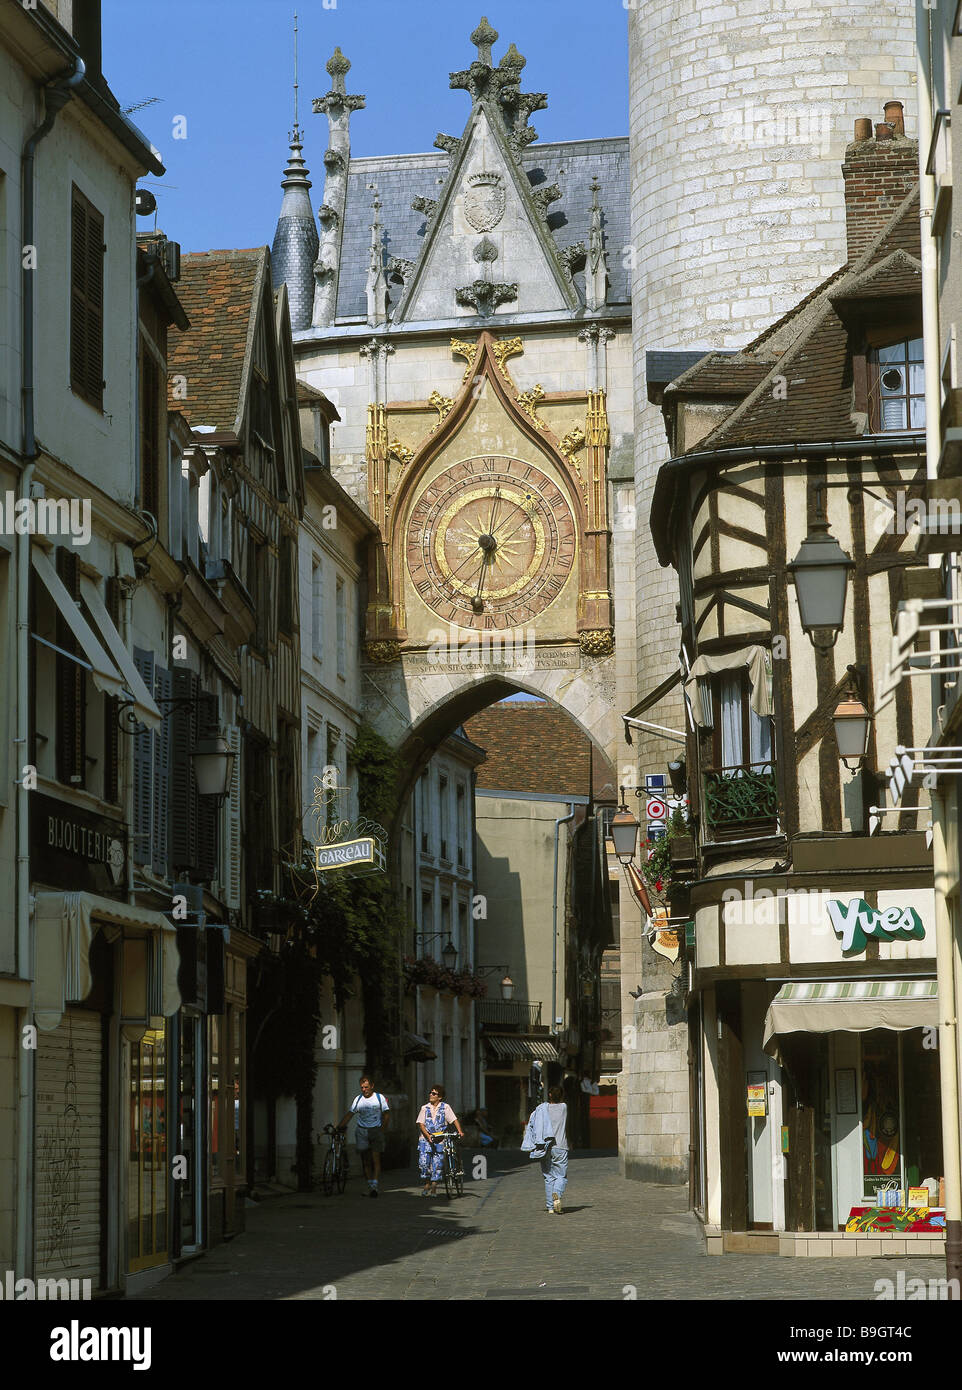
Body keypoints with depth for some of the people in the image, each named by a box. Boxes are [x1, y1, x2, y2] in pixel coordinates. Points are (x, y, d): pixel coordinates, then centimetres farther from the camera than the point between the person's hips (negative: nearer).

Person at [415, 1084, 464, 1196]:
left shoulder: (445, 1107, 3)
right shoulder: (425, 1108, 7)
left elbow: (454, 1120, -1)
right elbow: (421, 1124, 0)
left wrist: (460, 1131, -16)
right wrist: (428, 1135, -15)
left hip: (440, 1140, -1)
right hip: (425, 1140, 1)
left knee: (437, 1164, -5)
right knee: (423, 1162, -8)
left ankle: (434, 1187, 5)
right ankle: (427, 1184, 12)